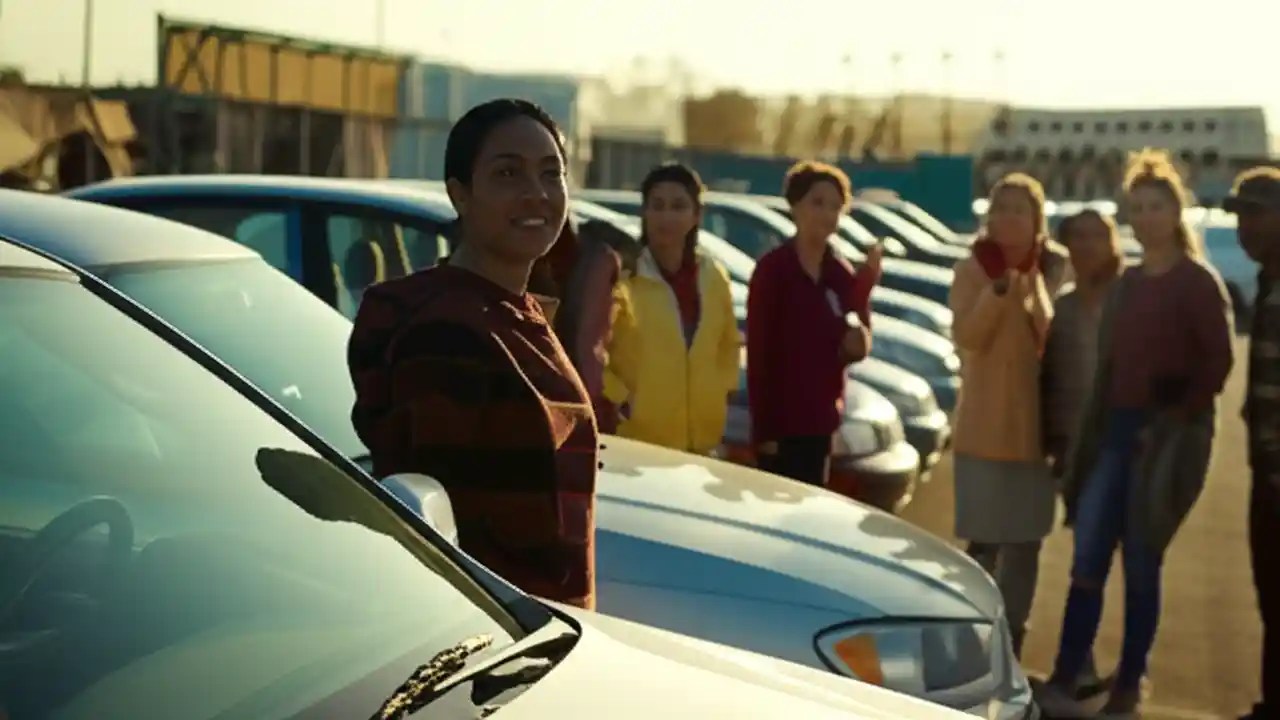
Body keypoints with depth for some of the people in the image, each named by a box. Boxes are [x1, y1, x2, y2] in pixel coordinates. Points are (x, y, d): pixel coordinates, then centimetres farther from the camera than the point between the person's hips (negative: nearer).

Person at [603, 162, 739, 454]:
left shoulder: (713, 277, 9)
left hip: (700, 439, 5)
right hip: (636, 437, -5)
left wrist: (720, 393, 11)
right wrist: (619, 400, -13)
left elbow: (728, 344, 23)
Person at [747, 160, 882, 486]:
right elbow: (758, 351, -11)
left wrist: (857, 343, -12)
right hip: (781, 420, -6)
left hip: (821, 418, 6)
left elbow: (856, 345, 11)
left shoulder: (842, 274, 9)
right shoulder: (772, 269, -9)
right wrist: (763, 426, -14)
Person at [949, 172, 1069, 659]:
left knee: (1026, 542, 8)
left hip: (1036, 424, 2)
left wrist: (1033, 282, -18)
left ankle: (1009, 649, 19)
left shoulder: (1052, 271, 2)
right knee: (985, 542, -1)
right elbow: (967, 336, -15)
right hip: (985, 426, -2)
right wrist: (998, 285, -24)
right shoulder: (973, 269, -2)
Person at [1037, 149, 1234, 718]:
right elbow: (1109, 362, 14)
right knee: (1087, 561, -1)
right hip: (1115, 429, 5)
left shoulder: (1199, 283, -4)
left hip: (1167, 435, -5)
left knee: (1141, 565, 1)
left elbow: (1218, 362, -10)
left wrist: (1176, 421, -17)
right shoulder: (1127, 284, 14)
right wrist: (1091, 431, 8)